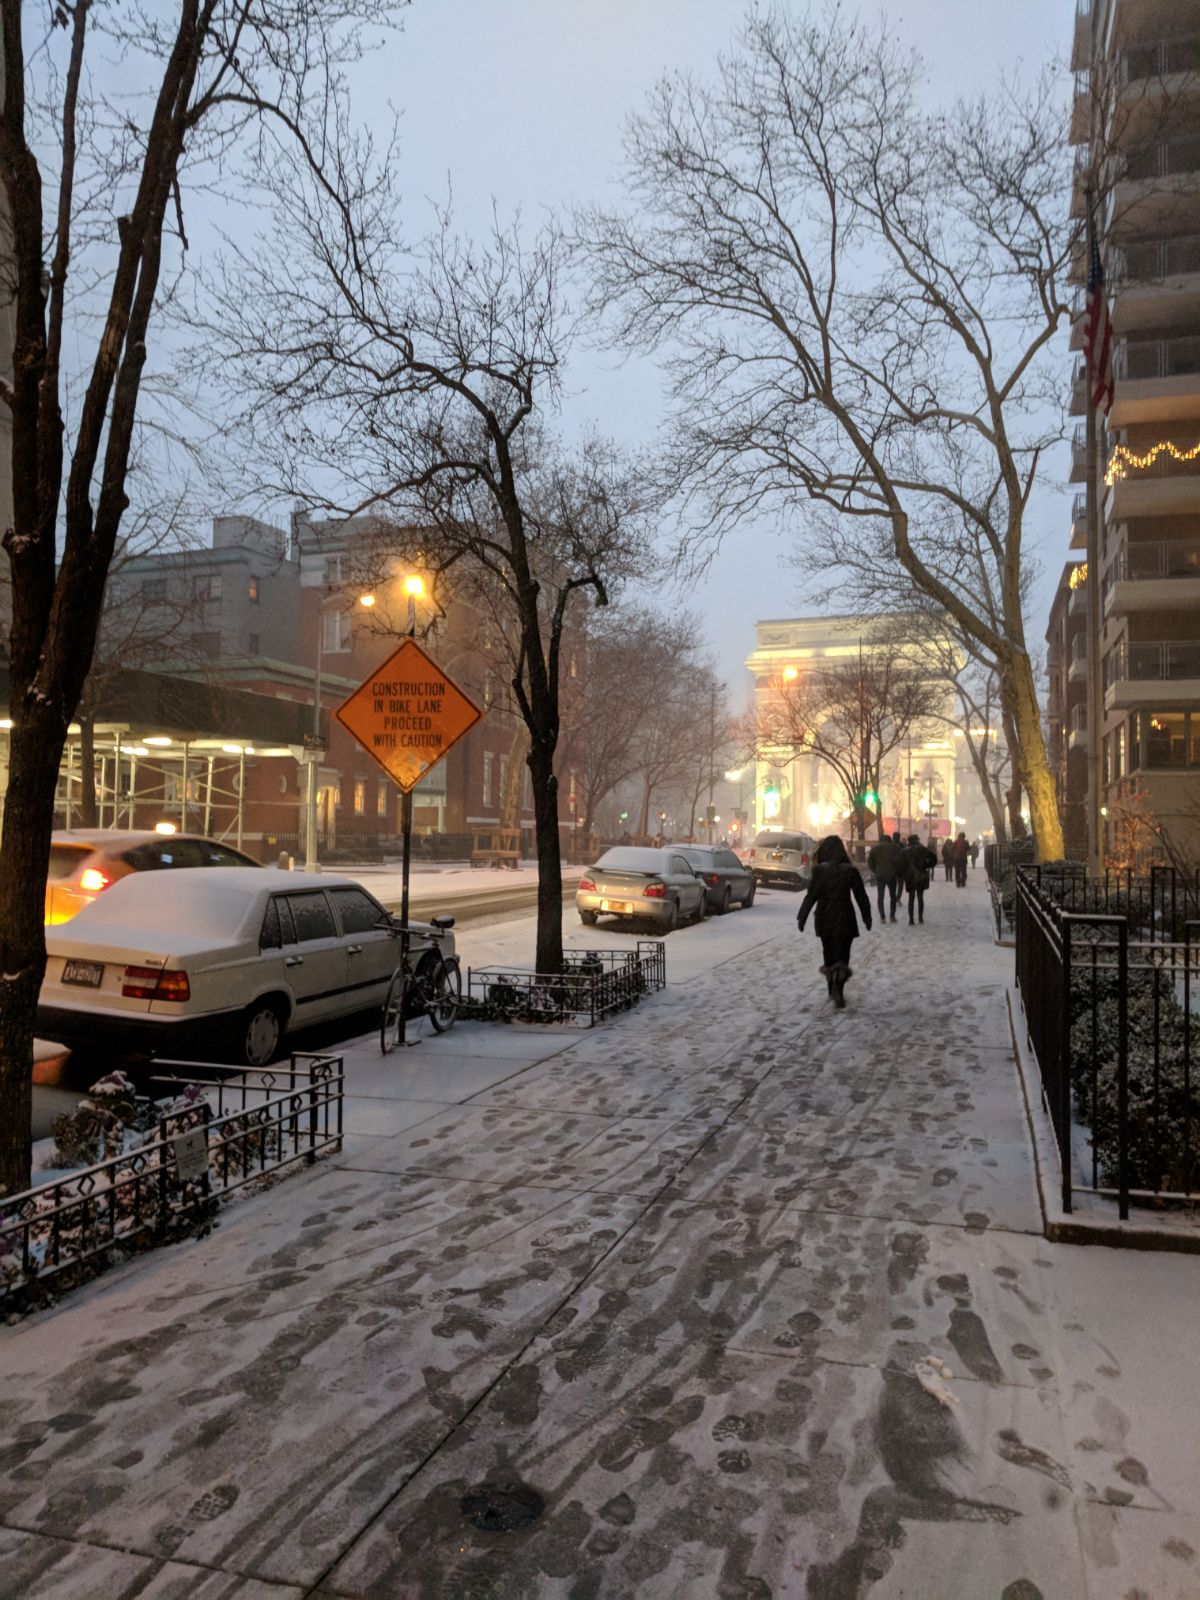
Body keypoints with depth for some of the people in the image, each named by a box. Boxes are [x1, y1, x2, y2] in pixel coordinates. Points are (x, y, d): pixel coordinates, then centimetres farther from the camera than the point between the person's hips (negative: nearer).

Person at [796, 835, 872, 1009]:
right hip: (844, 918, 0)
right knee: (841, 956, 1)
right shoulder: (851, 870, -3)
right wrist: (867, 917, 13)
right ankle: (837, 990, -20)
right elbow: (861, 896, 2)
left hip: (825, 919, 0)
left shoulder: (820, 869, -7)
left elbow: (811, 895, -9)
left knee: (829, 954, 17)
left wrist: (802, 917, -3)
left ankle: (833, 990, 23)